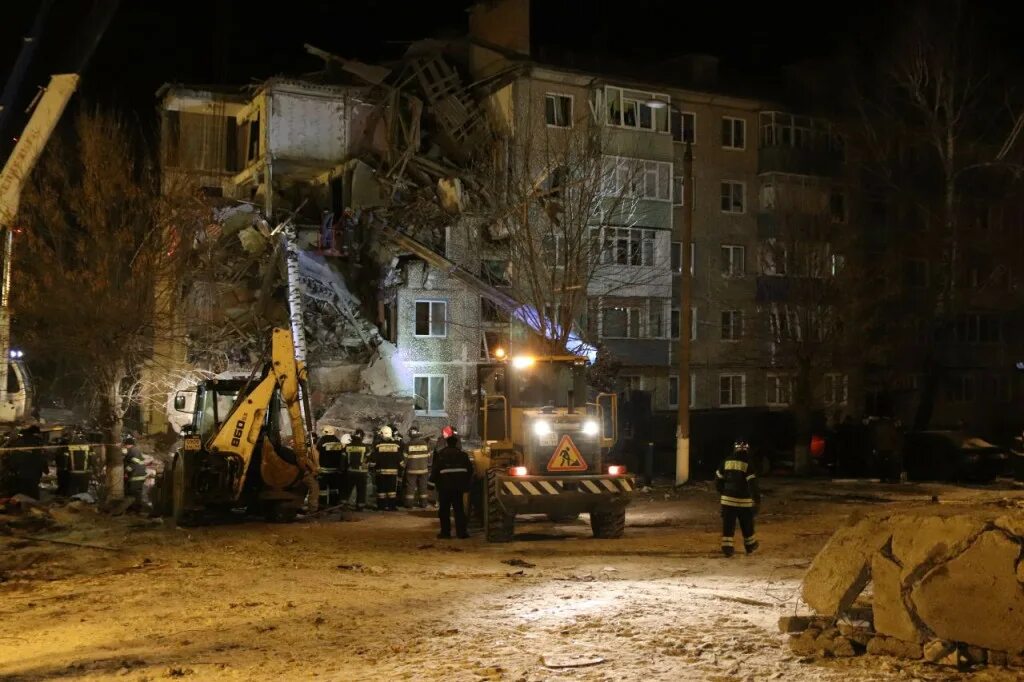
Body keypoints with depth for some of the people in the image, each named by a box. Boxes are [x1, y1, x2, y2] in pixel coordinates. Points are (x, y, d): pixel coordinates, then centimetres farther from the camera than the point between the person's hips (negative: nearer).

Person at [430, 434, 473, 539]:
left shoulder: (440, 454, 0)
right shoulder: (463, 453, 8)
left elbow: (435, 469, -7)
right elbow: (470, 469, 7)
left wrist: (433, 481, 3)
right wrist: (466, 483, 16)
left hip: (445, 484, -2)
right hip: (459, 484, 2)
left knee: (444, 509, 7)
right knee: (459, 508, 8)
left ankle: (445, 531, 5)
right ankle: (461, 532, 4)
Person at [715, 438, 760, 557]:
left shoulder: (726, 462, 3)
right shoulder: (747, 464, -12)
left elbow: (718, 479, 9)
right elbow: (752, 483, -15)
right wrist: (757, 499, -9)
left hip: (728, 499, 3)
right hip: (743, 500, -3)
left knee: (728, 525, 5)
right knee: (747, 525, 14)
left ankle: (727, 547, 0)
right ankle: (750, 546, 28)